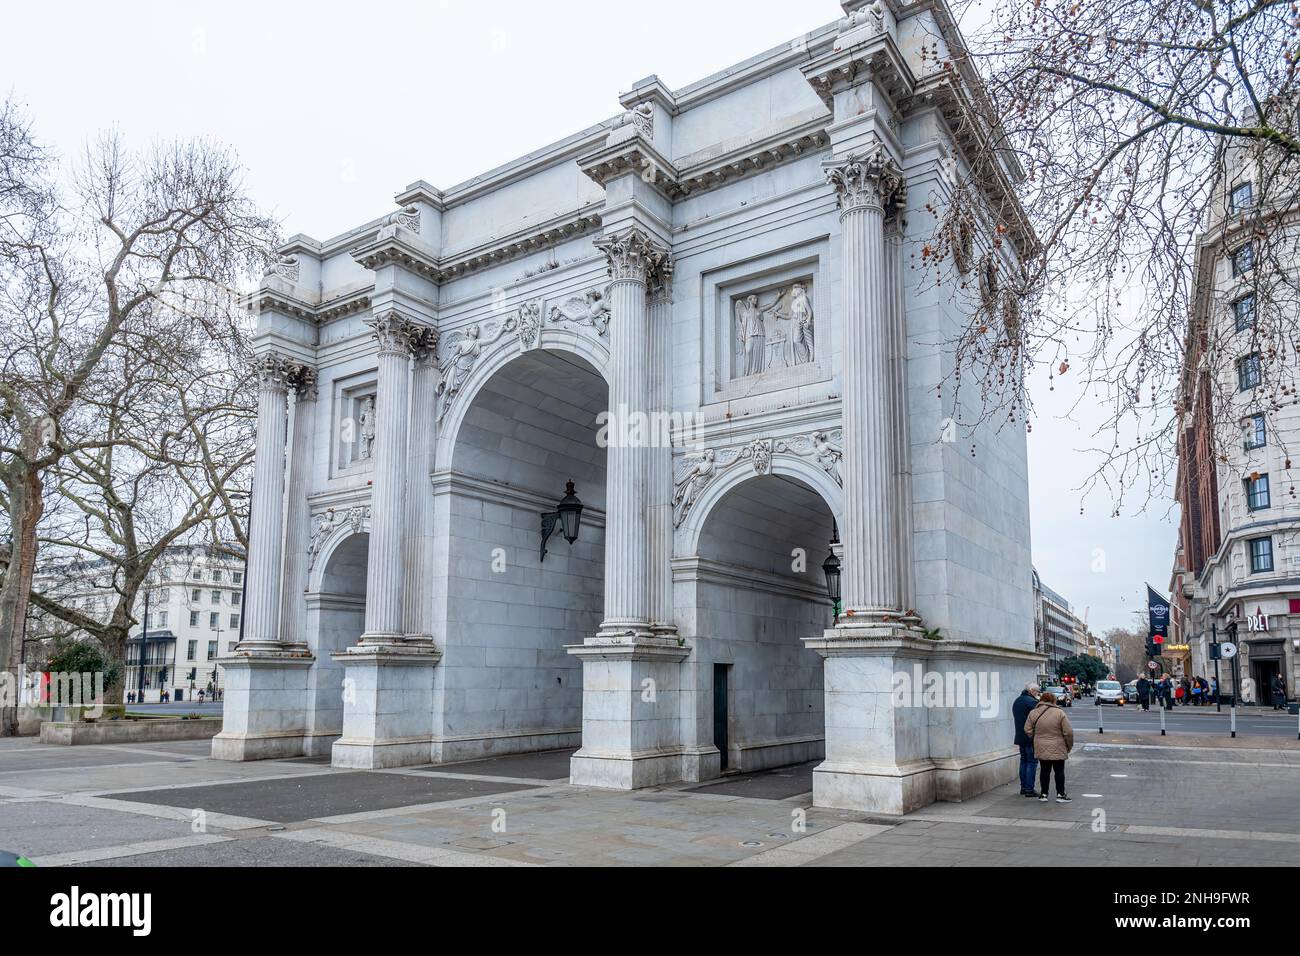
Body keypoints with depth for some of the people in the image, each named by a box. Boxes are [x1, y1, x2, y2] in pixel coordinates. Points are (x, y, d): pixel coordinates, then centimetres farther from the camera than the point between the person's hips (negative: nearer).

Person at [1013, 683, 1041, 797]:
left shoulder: (1017, 701, 14)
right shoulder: (1032, 702, -16)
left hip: (1020, 736, 9)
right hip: (1031, 737, -8)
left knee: (1024, 761, 15)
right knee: (1032, 762, -3)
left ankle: (1023, 787, 18)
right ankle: (1029, 789, -4)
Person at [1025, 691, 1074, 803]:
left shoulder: (1033, 713, -2)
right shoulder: (1059, 713, -11)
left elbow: (1028, 730, 1)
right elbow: (1068, 732, -9)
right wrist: (1069, 746, 5)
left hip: (1041, 749, 3)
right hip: (1057, 749, -3)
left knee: (1045, 771, 12)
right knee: (1059, 771, 9)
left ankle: (1043, 794, 14)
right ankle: (1060, 794, 13)